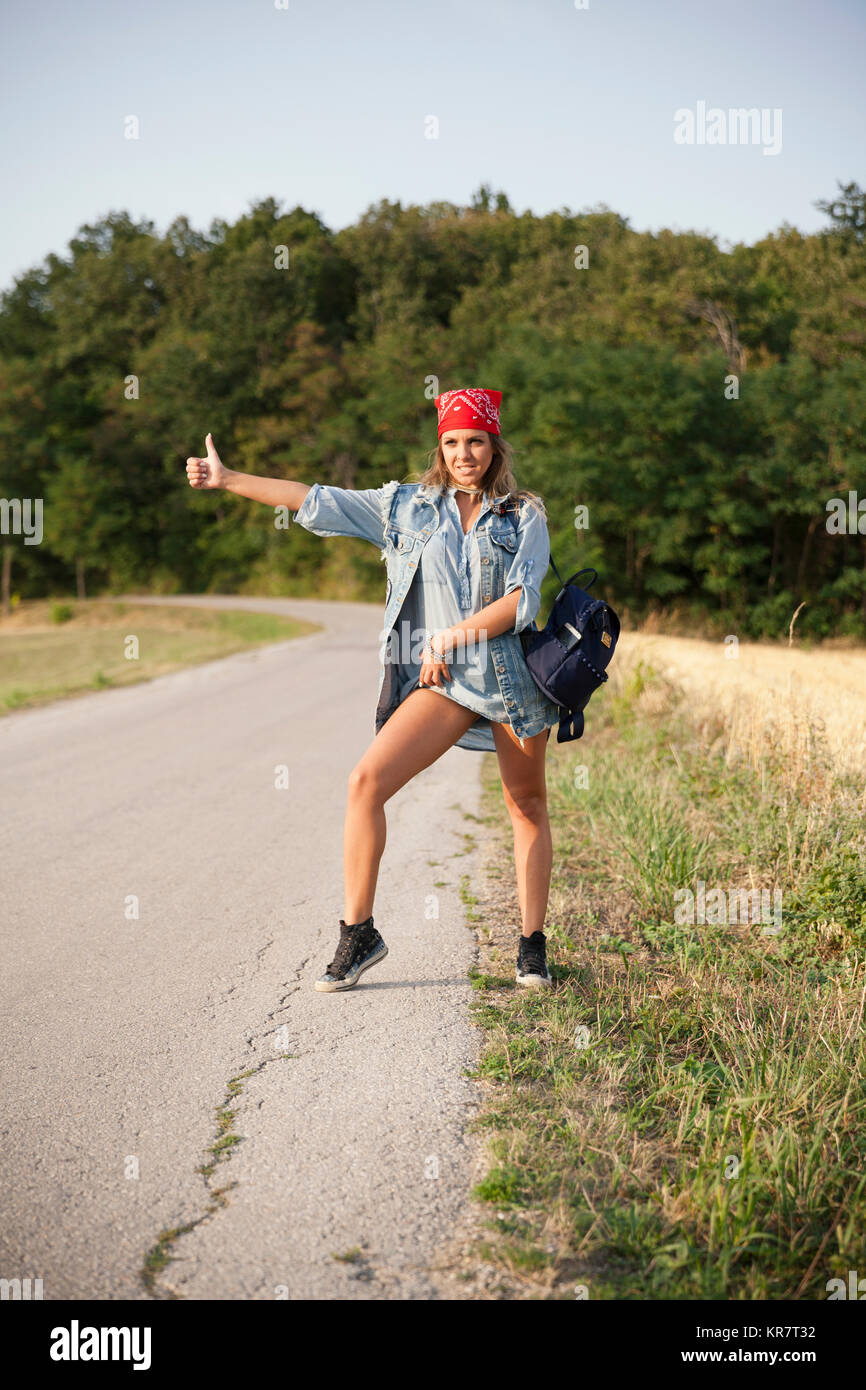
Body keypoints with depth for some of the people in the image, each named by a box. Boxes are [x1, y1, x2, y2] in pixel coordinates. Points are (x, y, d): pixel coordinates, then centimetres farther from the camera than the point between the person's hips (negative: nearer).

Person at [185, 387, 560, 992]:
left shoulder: (525, 516, 3)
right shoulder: (408, 505, 9)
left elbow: (522, 600, -8)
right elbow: (318, 502, 8)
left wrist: (450, 637, -14)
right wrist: (227, 479, 6)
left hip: (512, 675, -1)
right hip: (442, 681, 1)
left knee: (528, 805, 6)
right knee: (366, 782, -15)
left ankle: (533, 945, 22)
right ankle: (358, 933, -4)